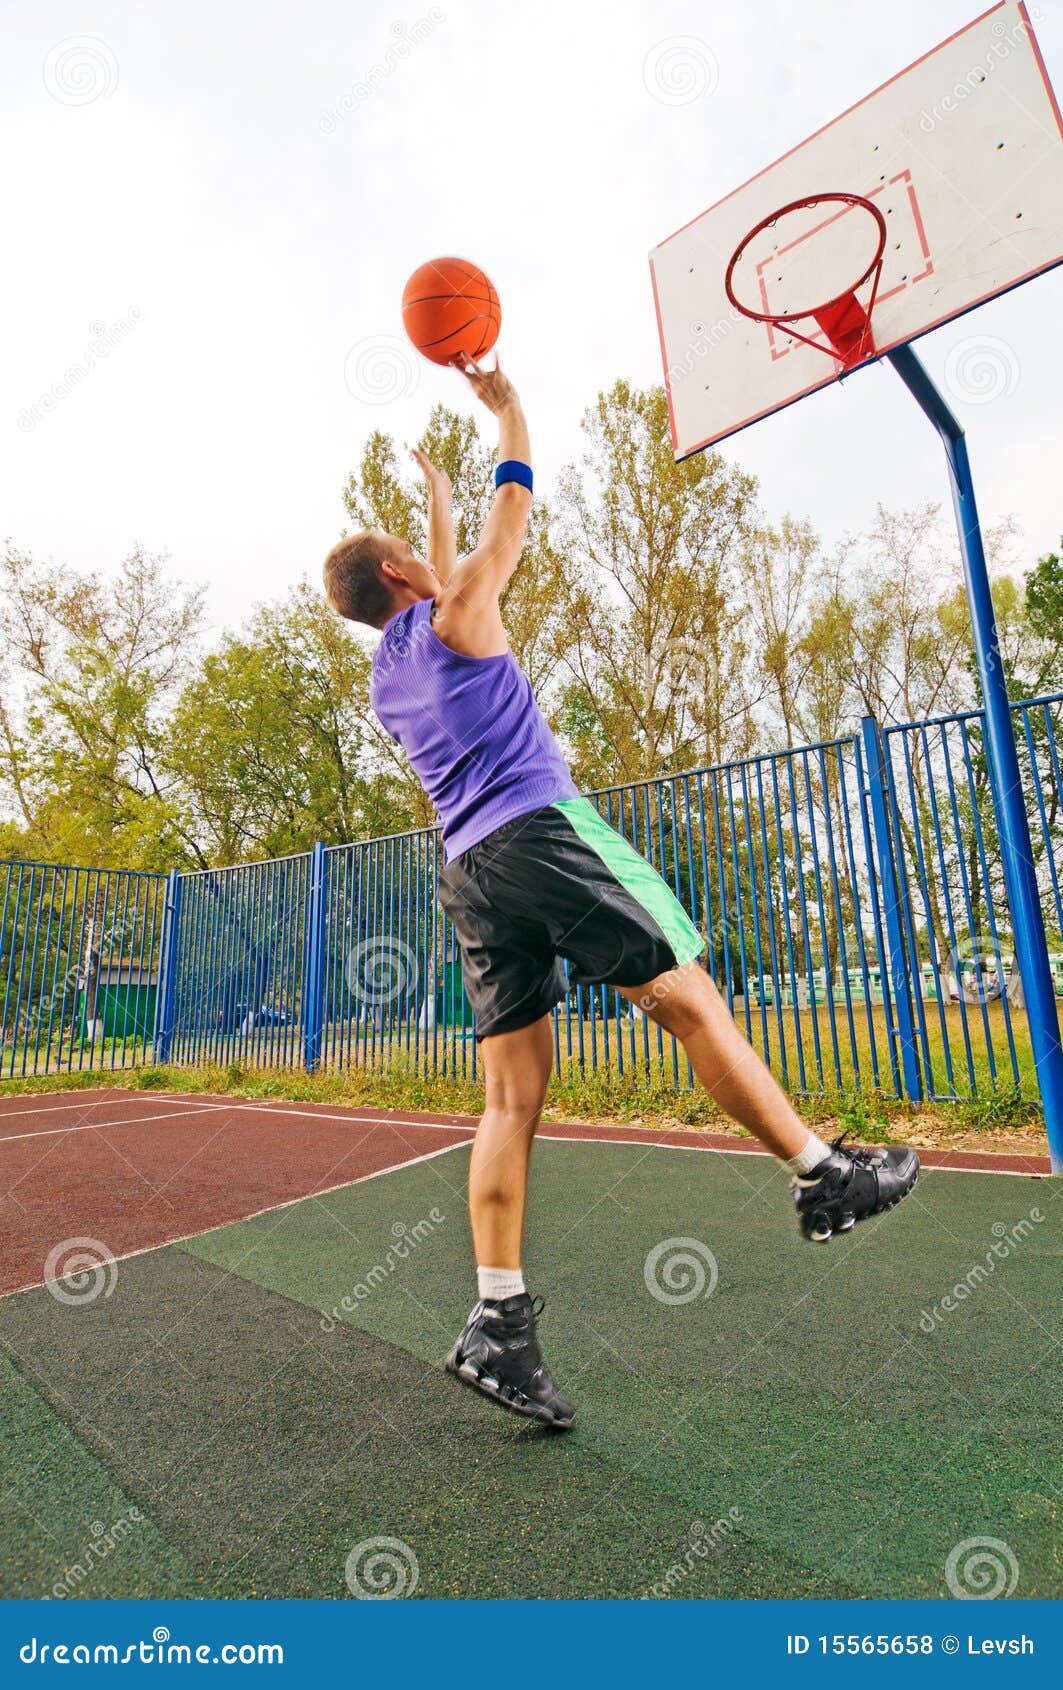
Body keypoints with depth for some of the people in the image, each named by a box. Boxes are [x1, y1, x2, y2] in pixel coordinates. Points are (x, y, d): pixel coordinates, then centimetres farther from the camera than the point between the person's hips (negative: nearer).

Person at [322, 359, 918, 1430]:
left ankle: (498, 1322, 3)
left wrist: (437, 502, 52)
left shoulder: (384, 681, 24)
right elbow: (514, 508, 16)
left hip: (469, 875, 7)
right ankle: (827, 1179, 10)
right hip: (542, 831, -7)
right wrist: (504, 405, 34)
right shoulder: (452, 616, 5)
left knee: (513, 1098, 3)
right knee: (690, 1003, 0)